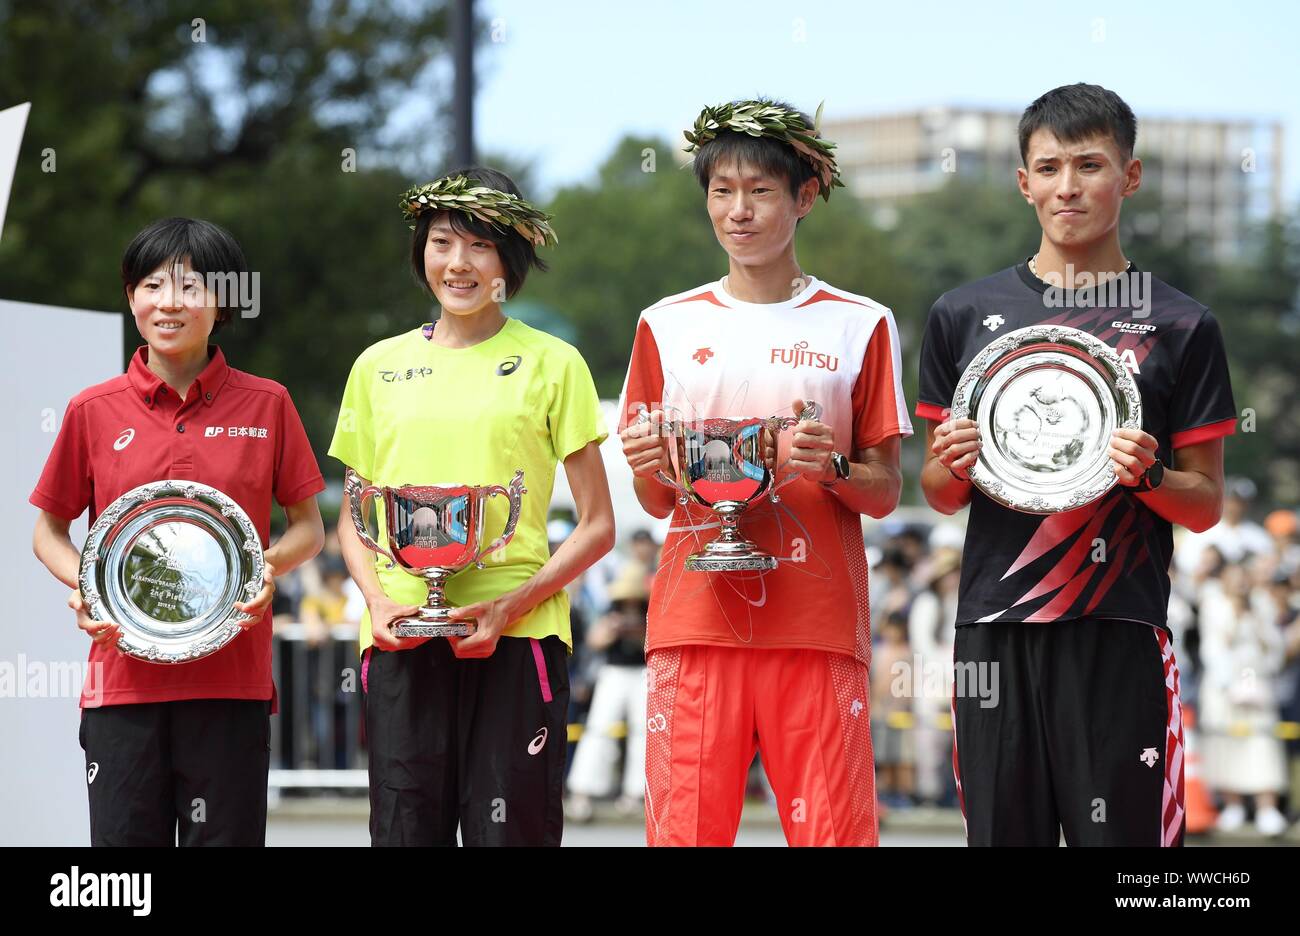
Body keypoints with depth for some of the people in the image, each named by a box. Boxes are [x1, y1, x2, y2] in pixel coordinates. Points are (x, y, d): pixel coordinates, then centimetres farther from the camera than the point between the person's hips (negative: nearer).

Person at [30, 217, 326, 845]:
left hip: (232, 679, 0)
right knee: (125, 838, 0)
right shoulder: (93, 411, 4)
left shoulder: (266, 405, 4)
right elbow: (49, 531, 12)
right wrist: (82, 583, -8)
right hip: (125, 671, 0)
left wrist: (270, 564, -10)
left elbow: (309, 528, 11)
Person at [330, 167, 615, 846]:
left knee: (510, 828, -6)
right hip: (400, 640, 2)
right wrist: (377, 600, -1)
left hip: (515, 637, -2)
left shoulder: (551, 364, 5)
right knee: (406, 830, 1)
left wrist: (511, 606, -10)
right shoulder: (379, 366, 14)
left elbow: (597, 526, 4)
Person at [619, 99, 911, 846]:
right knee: (685, 828, -3)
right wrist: (650, 466, -7)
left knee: (832, 829, -6)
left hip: (817, 624, -1)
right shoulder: (670, 326, 11)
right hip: (696, 618, 1)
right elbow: (656, 500, 14)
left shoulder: (860, 327, 6)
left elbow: (885, 493, 7)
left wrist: (831, 469, -13)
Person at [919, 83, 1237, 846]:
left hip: (1119, 635, -2)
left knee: (1124, 831, -6)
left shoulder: (1180, 325, 4)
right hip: (995, 631, 2)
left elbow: (1206, 505, 7)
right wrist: (953, 466, -6)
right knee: (1003, 831, 5)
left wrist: (1148, 475, -13)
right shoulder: (966, 315, 10)